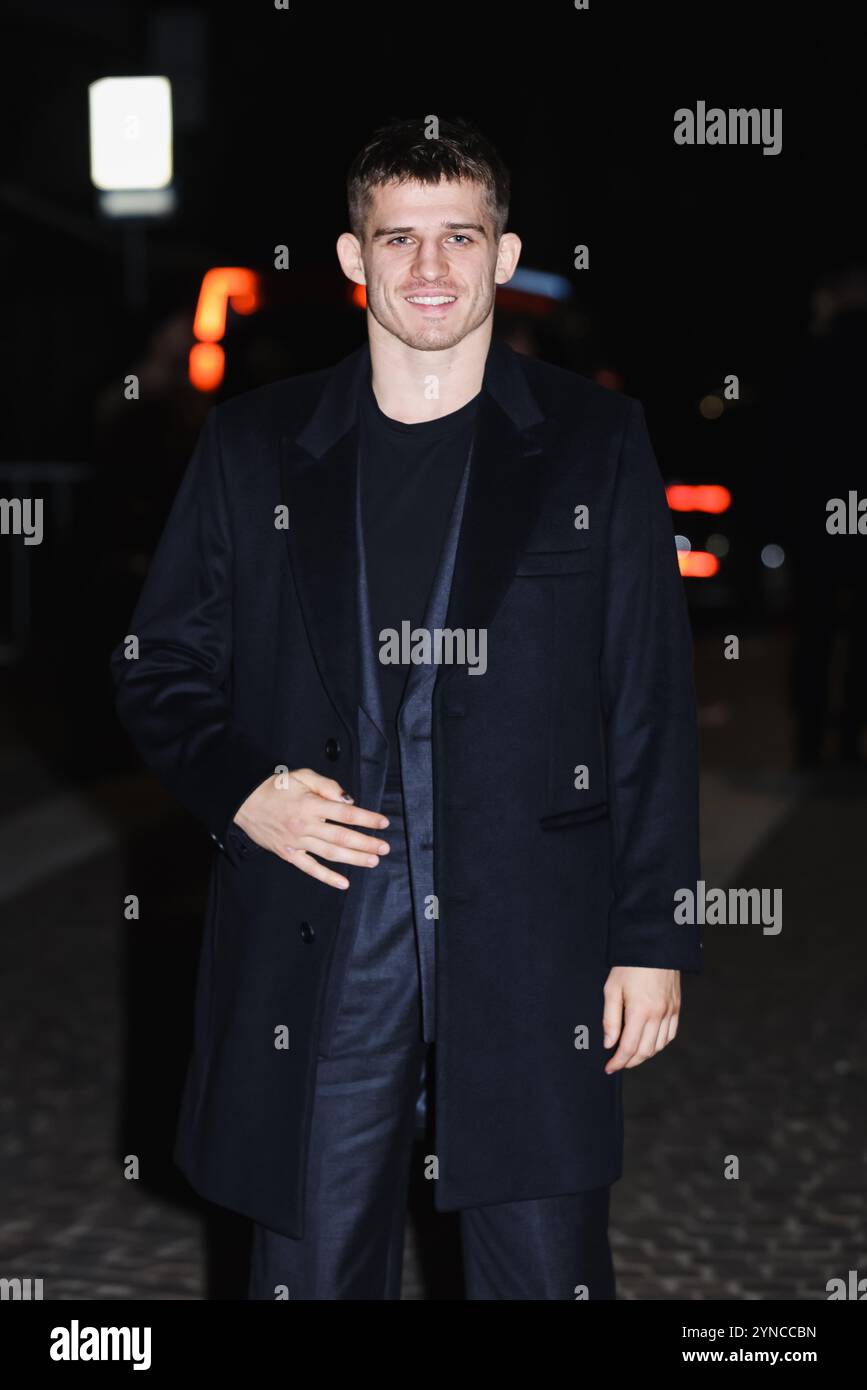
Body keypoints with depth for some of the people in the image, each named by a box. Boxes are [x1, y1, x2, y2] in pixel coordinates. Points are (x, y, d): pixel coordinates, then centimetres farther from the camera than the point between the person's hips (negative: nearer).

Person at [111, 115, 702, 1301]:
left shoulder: (595, 439, 4)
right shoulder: (255, 443, 7)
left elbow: (654, 705, 3)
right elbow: (159, 668, 12)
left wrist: (654, 937, -1)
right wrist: (239, 788, -8)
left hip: (534, 938, -1)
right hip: (316, 944, 1)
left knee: (547, 1268, 5)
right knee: (313, 1266, 8)